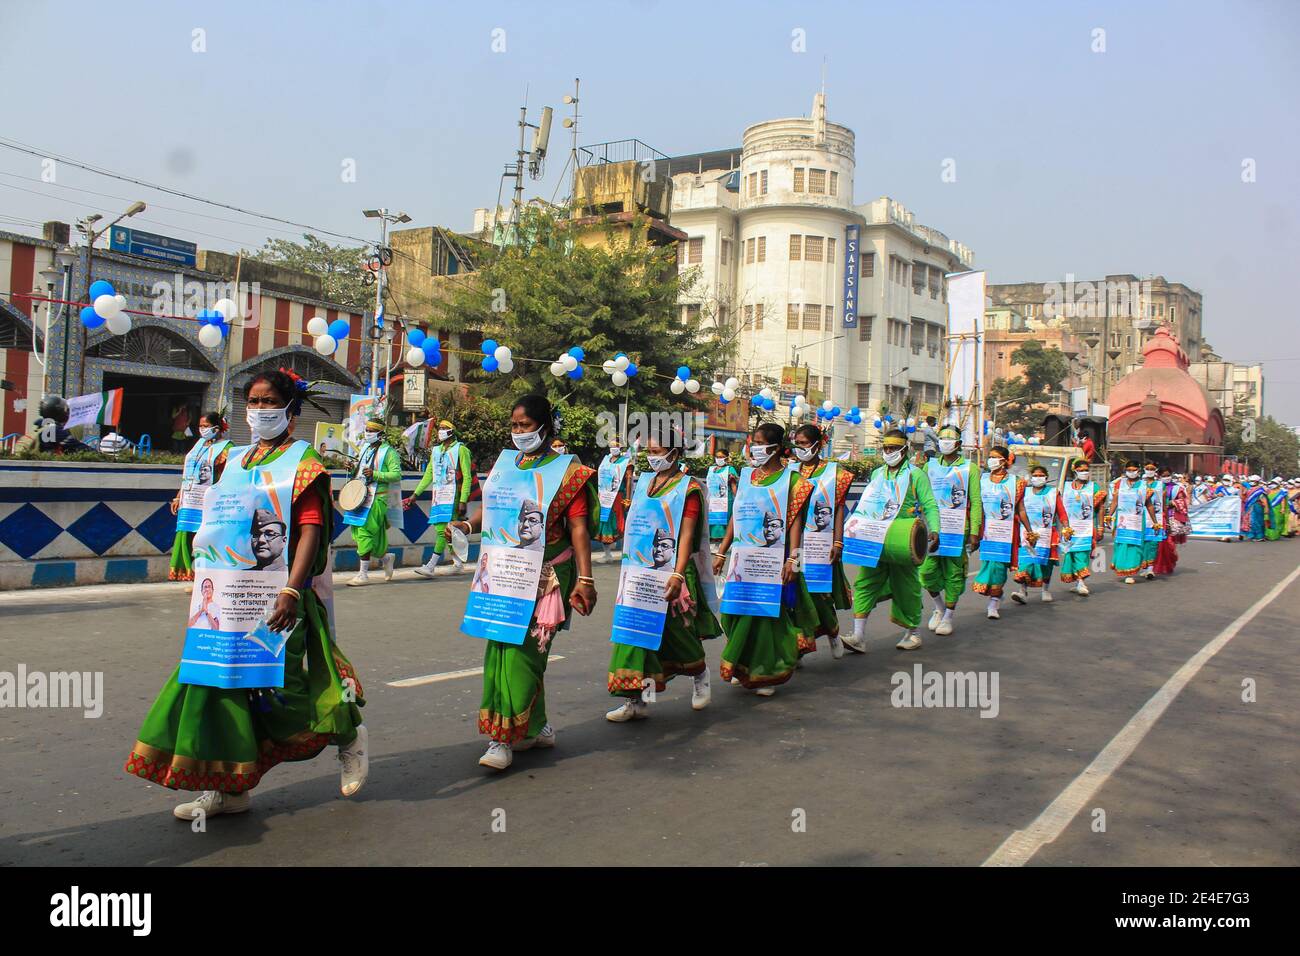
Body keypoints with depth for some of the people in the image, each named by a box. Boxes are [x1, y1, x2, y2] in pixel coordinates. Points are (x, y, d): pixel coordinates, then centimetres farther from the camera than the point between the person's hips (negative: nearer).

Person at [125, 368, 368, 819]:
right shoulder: (236, 460, 14)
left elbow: (311, 530, -14)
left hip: (276, 598, -6)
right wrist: (211, 585, 14)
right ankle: (227, 787, 14)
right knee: (221, 677, 3)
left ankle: (348, 732, 24)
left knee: (279, 683, -2)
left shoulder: (304, 460, -5)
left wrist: (292, 590, -24)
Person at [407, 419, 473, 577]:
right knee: (441, 529, 8)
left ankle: (430, 566, -17)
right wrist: (415, 495, 18)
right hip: (438, 497, 7)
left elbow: (467, 477, -7)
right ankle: (458, 563, 19)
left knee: (443, 530, -13)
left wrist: (463, 501, -15)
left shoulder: (461, 450, -2)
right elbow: (428, 475, 23)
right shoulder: (436, 450, 18)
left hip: (452, 497, -7)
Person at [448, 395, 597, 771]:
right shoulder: (504, 464, 13)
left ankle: (504, 738, -2)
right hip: (503, 572, 6)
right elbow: (490, 510, 18)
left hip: (544, 577, -6)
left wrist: (585, 579, -14)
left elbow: (579, 529, -7)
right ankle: (535, 726, 20)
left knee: (521, 651, -9)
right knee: (501, 647, 6)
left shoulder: (566, 471, -3)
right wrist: (468, 526, -5)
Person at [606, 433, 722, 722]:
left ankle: (700, 675, 35)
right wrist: (629, 564, 14)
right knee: (635, 628, -2)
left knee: (675, 630, 6)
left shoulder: (687, 488, -6)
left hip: (670, 574, -5)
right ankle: (637, 700, 2)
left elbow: (687, 535, -13)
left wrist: (678, 574, -23)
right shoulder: (643, 482, 13)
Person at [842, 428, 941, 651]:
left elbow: (930, 505, -5)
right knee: (865, 582, -5)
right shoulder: (877, 474, 16)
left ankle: (911, 633, 24)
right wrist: (855, 522, 8)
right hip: (875, 541, 4)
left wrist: (934, 530, -19)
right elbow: (866, 506, 22)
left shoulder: (916, 474, 0)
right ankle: (859, 636, -6)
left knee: (905, 587, 5)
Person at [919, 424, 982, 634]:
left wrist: (974, 531, -6)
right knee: (927, 571, -3)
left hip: (957, 529, -2)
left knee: (953, 573, 2)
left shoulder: (969, 468, 4)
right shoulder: (930, 466, 12)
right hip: (932, 528, 2)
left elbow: (975, 502, 1)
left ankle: (948, 617, 14)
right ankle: (939, 608, 21)